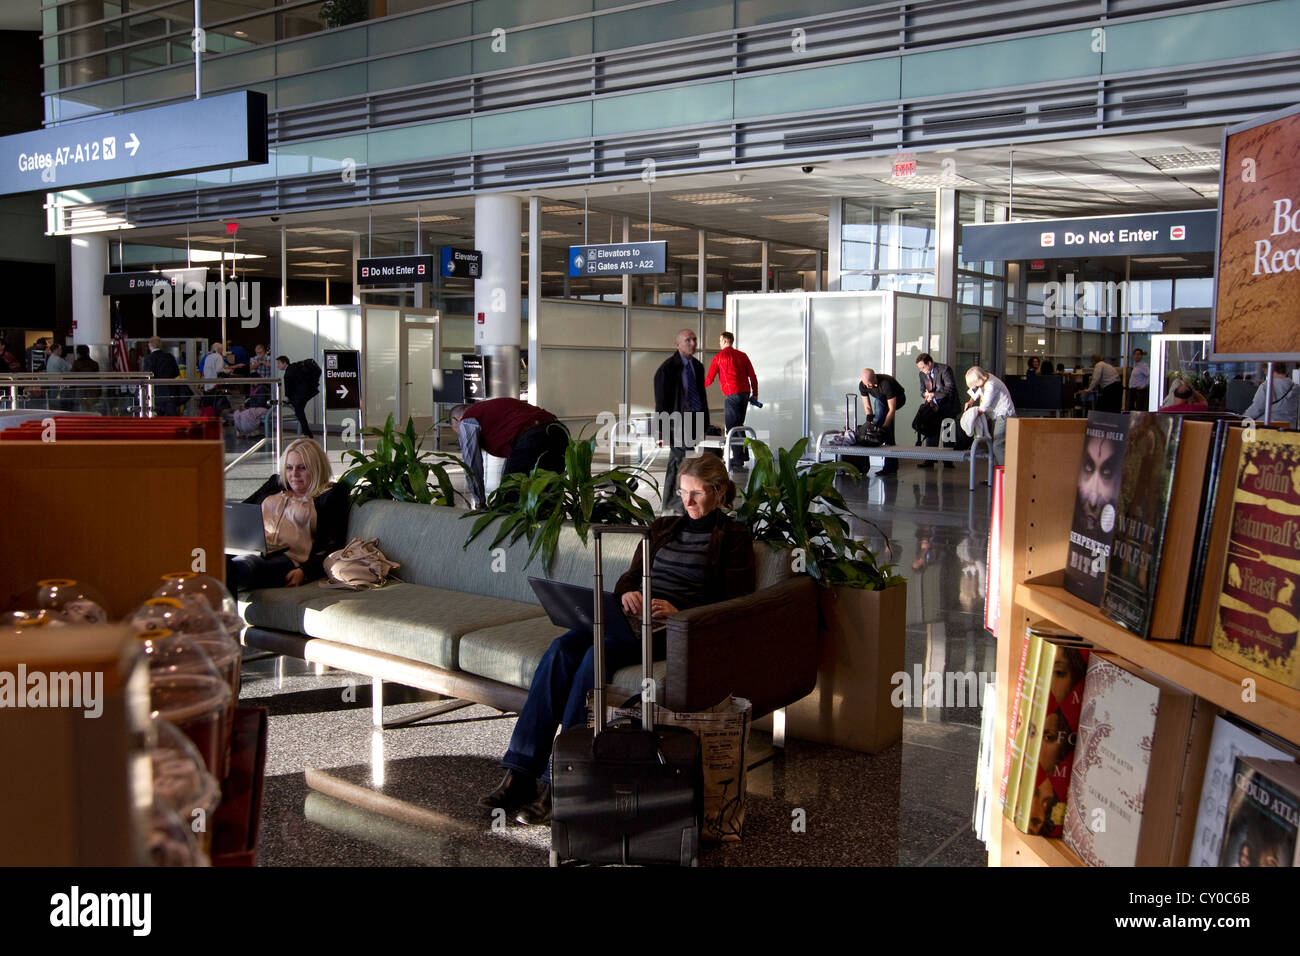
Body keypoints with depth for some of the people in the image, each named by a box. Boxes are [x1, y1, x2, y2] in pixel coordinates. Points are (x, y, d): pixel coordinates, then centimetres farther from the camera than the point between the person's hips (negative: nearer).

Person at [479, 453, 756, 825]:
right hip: (635, 618, 5)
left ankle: (557, 782, -33)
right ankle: (519, 774, -29)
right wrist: (627, 593, -4)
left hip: (676, 628, -5)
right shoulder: (662, 527, 24)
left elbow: (734, 604, -3)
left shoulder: (734, 537, 6)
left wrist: (678, 612, -16)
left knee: (599, 654, -33)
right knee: (562, 649, -25)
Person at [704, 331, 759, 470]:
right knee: (739, 424, 18)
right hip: (745, 393, 6)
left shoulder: (719, 357, 0)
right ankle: (744, 454, 22)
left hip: (731, 394, -6)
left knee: (731, 427, -1)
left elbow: (709, 379, 2)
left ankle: (738, 459, -4)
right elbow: (752, 376, 10)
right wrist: (755, 394, 17)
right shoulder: (742, 355, 13)